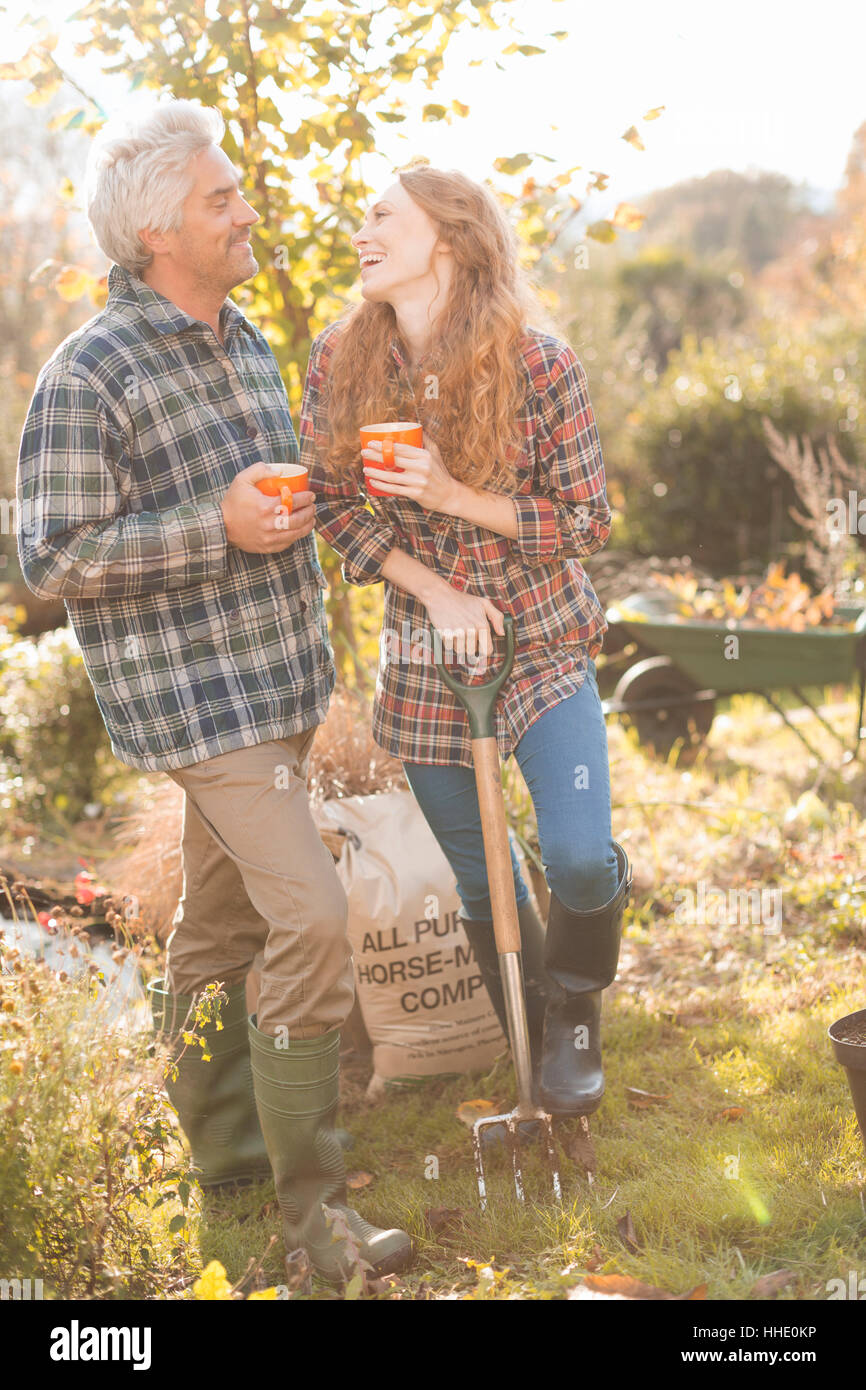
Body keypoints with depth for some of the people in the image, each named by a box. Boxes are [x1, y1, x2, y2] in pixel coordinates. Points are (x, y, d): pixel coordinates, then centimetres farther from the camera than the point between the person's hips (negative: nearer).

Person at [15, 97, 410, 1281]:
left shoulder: (245, 341, 12)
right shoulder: (87, 378, -15)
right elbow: (51, 560, -17)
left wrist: (306, 493, 7)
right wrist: (217, 526, -24)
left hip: (273, 686, 8)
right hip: (192, 696, -8)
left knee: (221, 925, 17)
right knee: (311, 918, -15)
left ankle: (223, 1152, 31)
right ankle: (310, 1201, -4)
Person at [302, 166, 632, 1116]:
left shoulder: (541, 367, -15)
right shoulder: (338, 362, -6)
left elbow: (586, 521, -10)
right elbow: (335, 506, 1)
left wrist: (454, 496, -23)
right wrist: (433, 590, -12)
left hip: (543, 643, -3)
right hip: (426, 651, 3)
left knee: (580, 860, -17)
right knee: (479, 882, 11)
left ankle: (574, 1009, 16)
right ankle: (536, 1042, 36)